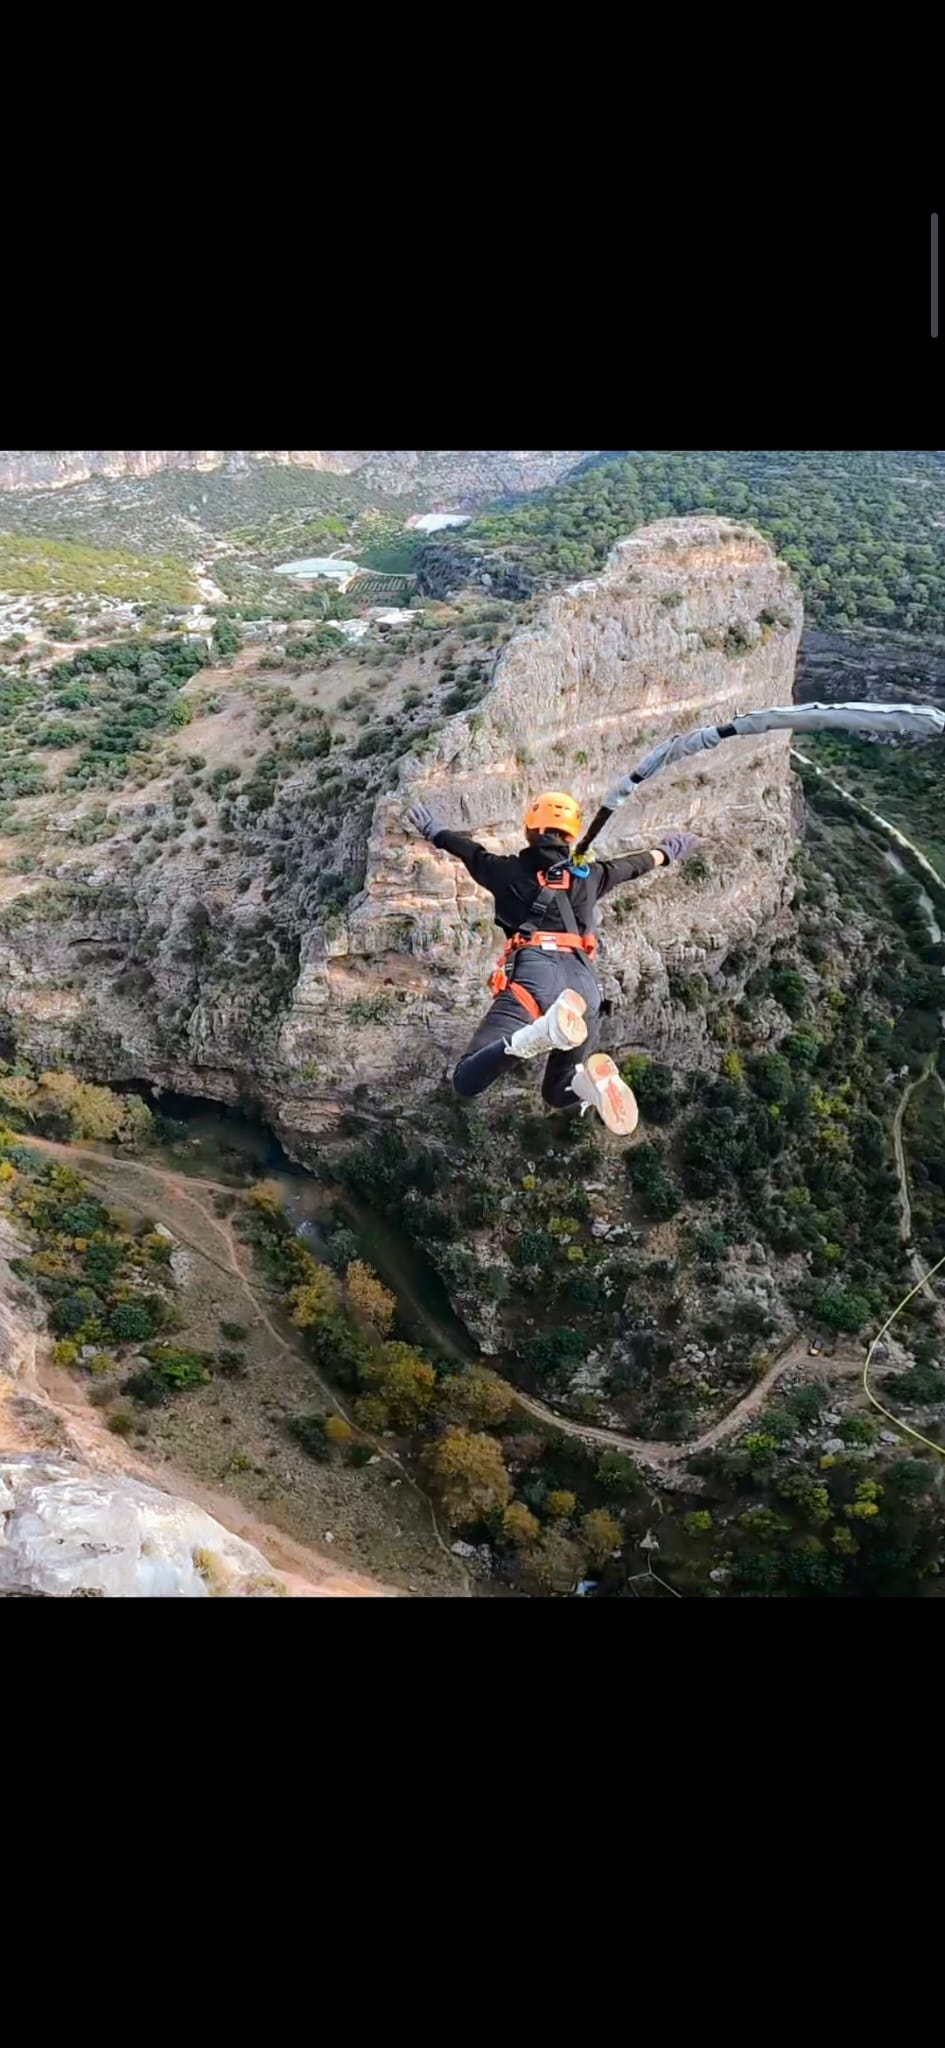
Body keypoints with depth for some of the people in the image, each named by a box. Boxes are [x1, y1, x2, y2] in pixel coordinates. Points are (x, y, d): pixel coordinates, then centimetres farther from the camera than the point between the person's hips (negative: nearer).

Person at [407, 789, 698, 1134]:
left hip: (532, 974, -3)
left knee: (466, 1082, -13)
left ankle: (532, 1037, -44)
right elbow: (632, 865, 43)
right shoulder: (589, 876, 24)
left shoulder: (509, 871, 18)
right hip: (582, 982, 3)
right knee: (558, 1094, 20)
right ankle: (592, 1078, -20)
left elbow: (470, 851, 37)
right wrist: (666, 852, 64)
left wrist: (434, 832, 58)